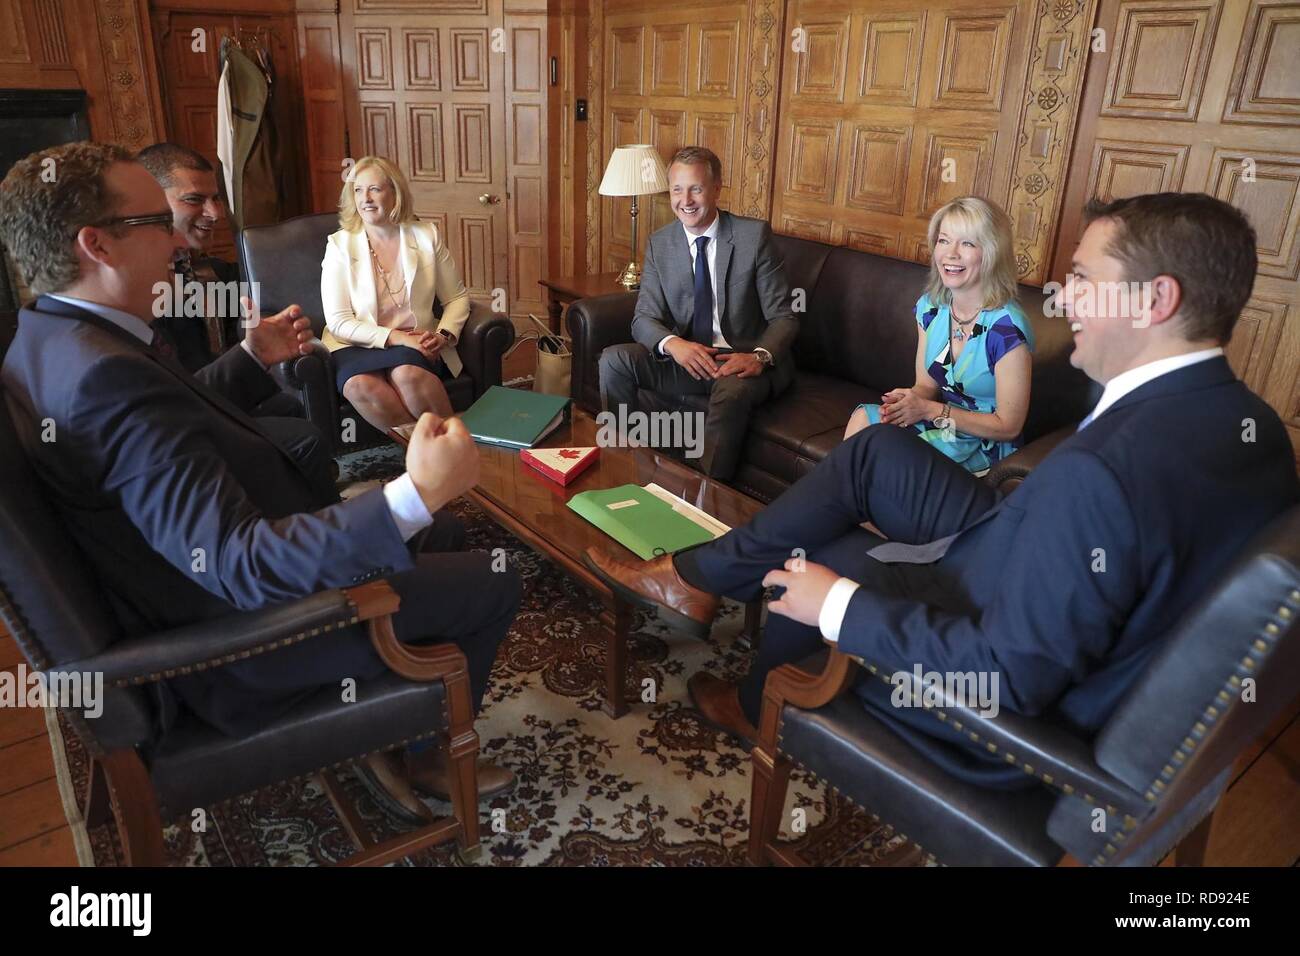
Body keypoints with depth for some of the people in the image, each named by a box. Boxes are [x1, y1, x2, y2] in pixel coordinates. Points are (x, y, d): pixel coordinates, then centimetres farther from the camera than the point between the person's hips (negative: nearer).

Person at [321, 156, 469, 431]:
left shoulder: (426, 236, 6)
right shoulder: (340, 245, 2)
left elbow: (457, 297, 12)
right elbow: (338, 322, -4)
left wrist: (444, 335, -8)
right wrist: (394, 337, -17)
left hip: (416, 345, 0)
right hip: (357, 346, 0)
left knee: (408, 374, -36)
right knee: (360, 386, -35)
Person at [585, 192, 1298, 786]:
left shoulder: (1105, 469, -36)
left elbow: (1010, 678, -31)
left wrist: (840, 606, -21)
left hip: (1007, 697, -8)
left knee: (813, 558, 7)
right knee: (878, 449, 6)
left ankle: (762, 707, 37)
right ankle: (697, 577, 18)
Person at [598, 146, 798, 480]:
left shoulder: (755, 235, -6)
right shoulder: (659, 243, 4)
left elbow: (783, 317, -6)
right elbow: (644, 318, 0)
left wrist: (760, 357, -28)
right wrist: (672, 343, -24)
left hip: (742, 361, -3)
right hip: (686, 359, 4)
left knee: (733, 390, -37)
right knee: (613, 359, -18)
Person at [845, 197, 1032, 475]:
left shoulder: (1006, 327, -20)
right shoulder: (930, 306, 0)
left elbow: (1008, 426, -15)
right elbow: (927, 385, 8)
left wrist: (929, 410, -20)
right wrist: (907, 402, -17)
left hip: (985, 448, -6)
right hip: (939, 422, 6)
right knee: (863, 417, -19)